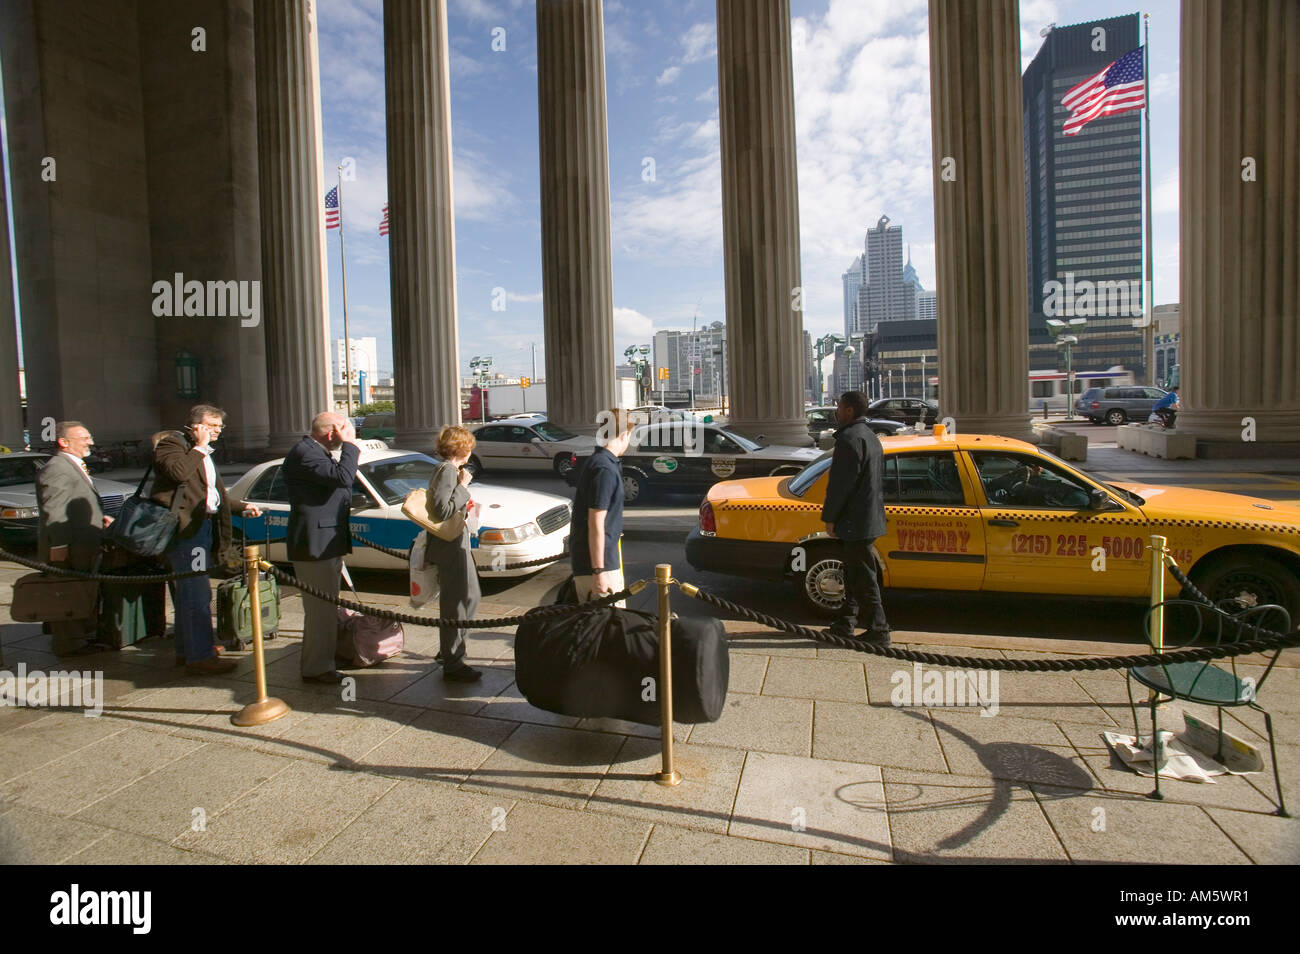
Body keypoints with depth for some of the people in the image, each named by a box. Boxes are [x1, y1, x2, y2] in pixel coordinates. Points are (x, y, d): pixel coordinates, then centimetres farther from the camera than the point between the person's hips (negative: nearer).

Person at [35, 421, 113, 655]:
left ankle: (85, 635, 28)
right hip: (67, 548, -10)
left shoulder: (74, 466, 19)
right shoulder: (55, 468, -16)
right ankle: (71, 644, 6)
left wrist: (100, 518, 15)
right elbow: (54, 511, -21)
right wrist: (59, 546, -25)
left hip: (82, 546, 10)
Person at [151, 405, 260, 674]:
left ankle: (187, 647, 26)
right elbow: (178, 473, -26)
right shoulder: (171, 444, -5)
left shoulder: (202, 454, 24)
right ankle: (199, 657, -7)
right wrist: (199, 447, -16)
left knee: (190, 591, 16)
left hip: (203, 526, 10)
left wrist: (242, 506, 30)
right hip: (185, 529, -10)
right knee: (196, 594, -11)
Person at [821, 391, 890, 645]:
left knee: (863, 578, -4)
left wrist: (829, 517, -12)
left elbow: (841, 483, -20)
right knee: (854, 573, 18)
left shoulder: (849, 438, -17)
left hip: (857, 521, -11)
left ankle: (878, 631, 2)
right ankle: (846, 622, 29)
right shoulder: (870, 437, 17)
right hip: (870, 517, 11)